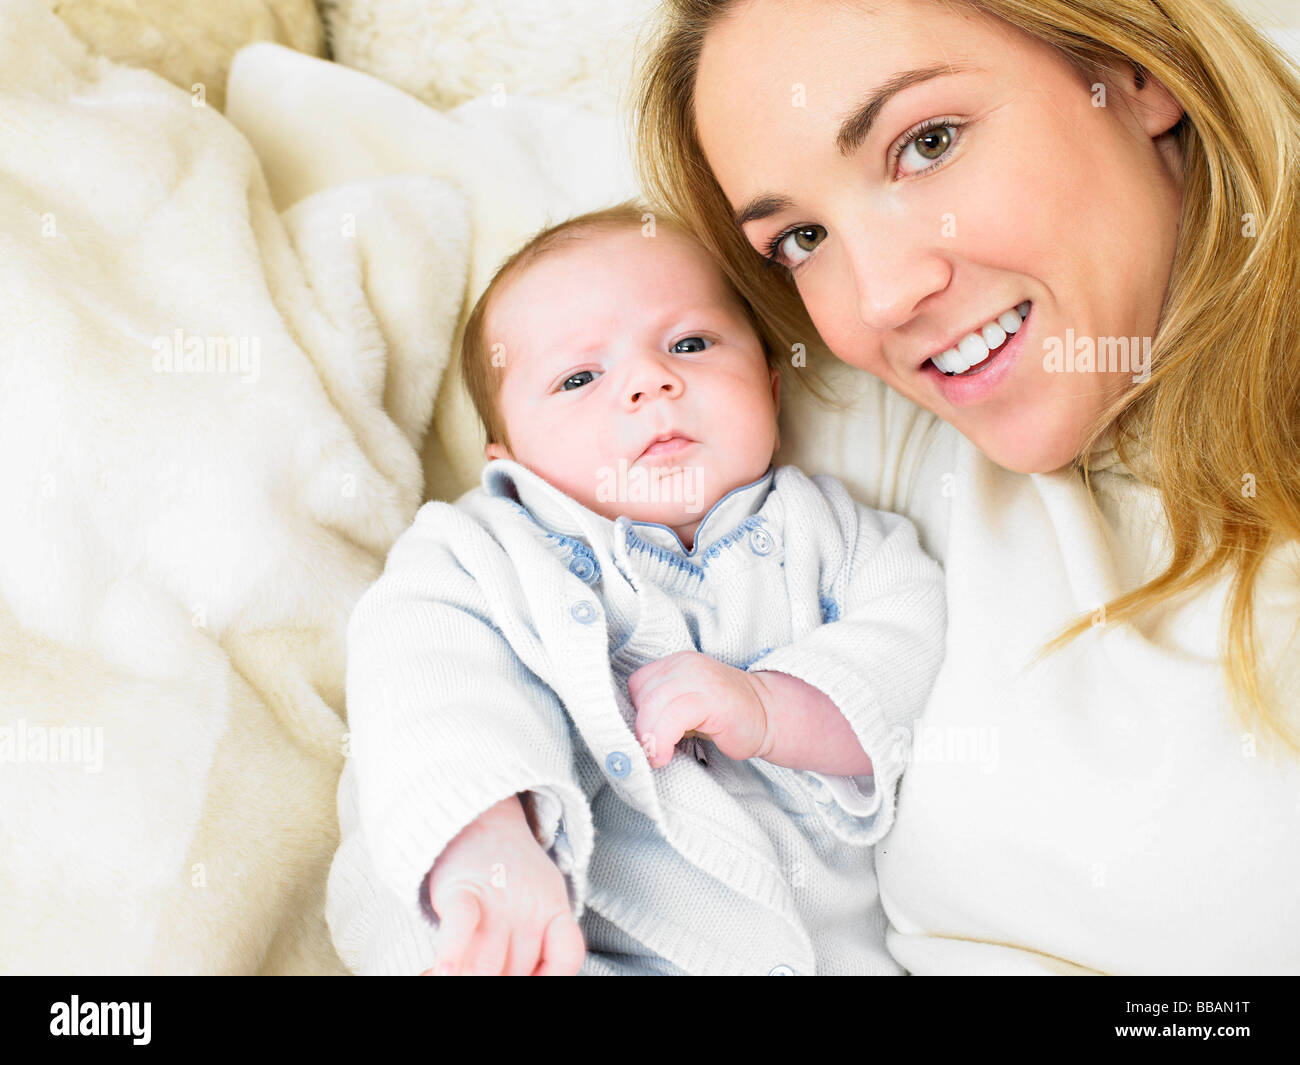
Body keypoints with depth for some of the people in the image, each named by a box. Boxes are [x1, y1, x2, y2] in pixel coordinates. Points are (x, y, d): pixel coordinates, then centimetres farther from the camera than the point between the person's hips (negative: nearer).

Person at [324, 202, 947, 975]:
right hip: (571, 942, -2)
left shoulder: (820, 527, 14)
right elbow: (430, 690, -12)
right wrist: (484, 842, -33)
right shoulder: (480, 553, 6)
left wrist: (772, 709, -16)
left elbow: (916, 637, 2)